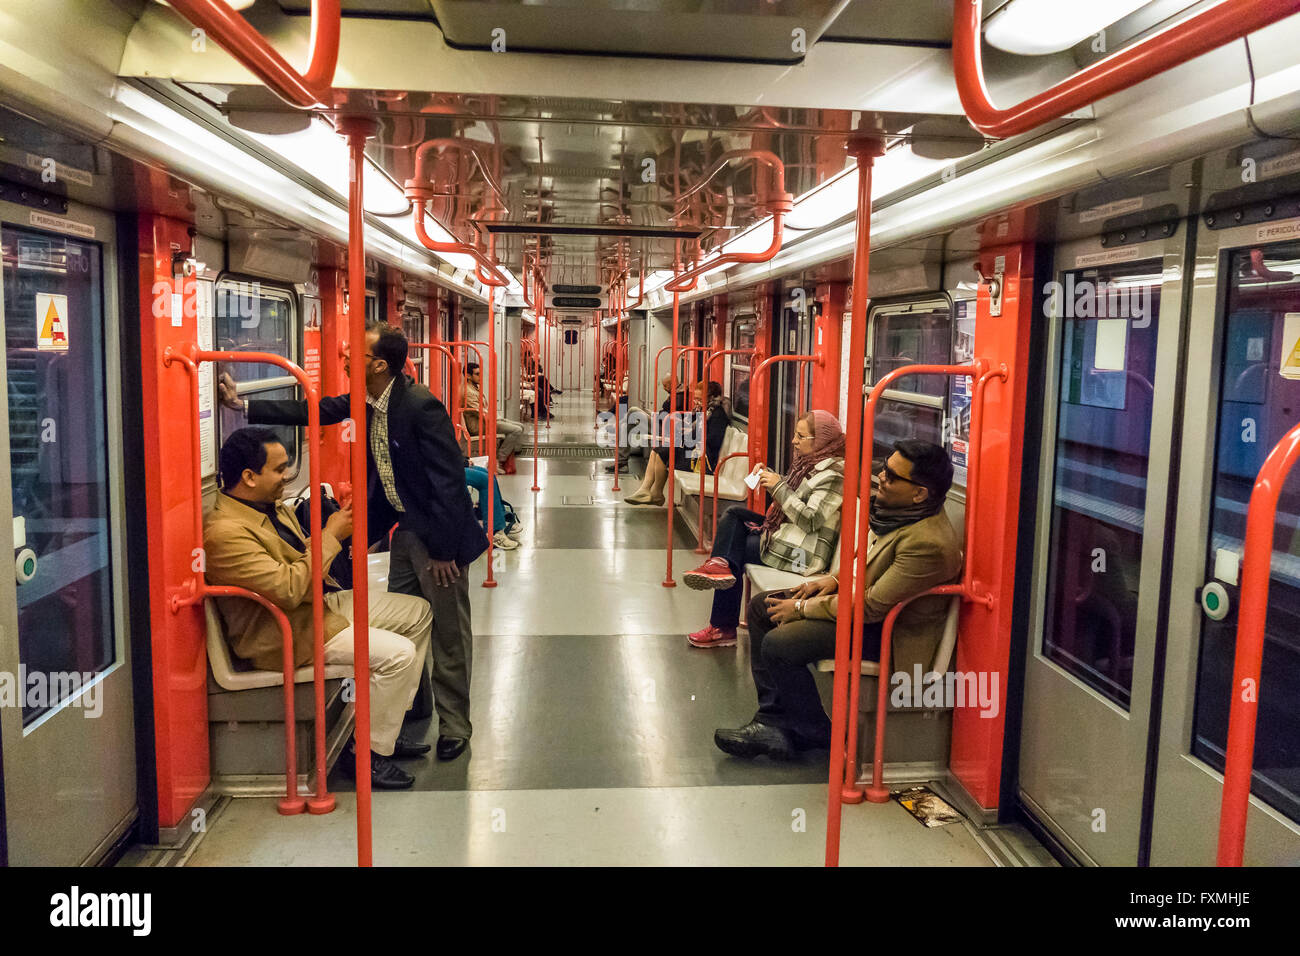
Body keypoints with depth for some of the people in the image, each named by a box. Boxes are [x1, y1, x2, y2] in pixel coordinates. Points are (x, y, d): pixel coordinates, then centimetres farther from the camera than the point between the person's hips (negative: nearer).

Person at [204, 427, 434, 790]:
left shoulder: (271, 507, 7)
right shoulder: (224, 532, -24)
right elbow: (289, 589, -30)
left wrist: (339, 525, 4)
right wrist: (331, 535, -21)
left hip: (320, 603, 11)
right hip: (285, 635, -11)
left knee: (418, 612, 12)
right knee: (398, 653, -23)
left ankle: (387, 727, 17)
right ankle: (369, 755, -4)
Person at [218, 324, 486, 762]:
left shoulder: (421, 406, -25)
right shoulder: (366, 401, 1)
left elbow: (448, 480, -24)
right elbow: (314, 412, 11)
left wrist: (442, 550, -22)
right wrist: (241, 405, 6)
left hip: (439, 533, -9)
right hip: (405, 527, 9)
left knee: (448, 631, 5)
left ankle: (453, 724, 19)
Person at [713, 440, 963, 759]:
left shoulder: (928, 544, -30)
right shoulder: (896, 509, -1)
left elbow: (873, 607, -28)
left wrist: (803, 608, -19)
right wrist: (835, 579, 2)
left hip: (888, 631, -10)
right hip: (860, 591, 10)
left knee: (778, 644, -22)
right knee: (762, 606, 7)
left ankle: (819, 735, 2)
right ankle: (774, 718, 7)